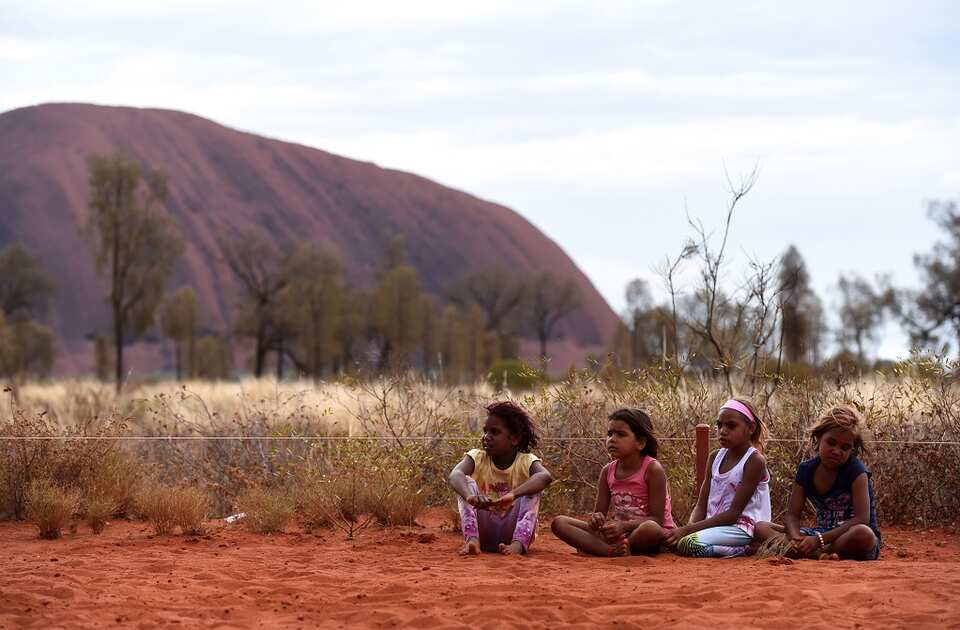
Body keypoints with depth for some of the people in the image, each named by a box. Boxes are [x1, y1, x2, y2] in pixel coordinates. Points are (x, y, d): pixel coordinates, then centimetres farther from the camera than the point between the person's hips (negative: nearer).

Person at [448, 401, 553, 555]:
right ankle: (472, 540, -35)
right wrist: (470, 495, -50)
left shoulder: (526, 462, -6)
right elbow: (455, 475, -26)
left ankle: (518, 544, -36)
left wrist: (513, 495, -49)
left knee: (532, 489, -19)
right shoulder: (477, 457, -2)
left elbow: (545, 476, -31)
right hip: (483, 533, 1)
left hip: (511, 531, -1)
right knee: (467, 483, -16)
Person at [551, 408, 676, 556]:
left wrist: (624, 526, -29)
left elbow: (657, 519, -15)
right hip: (618, 533, 5)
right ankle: (611, 551, -30)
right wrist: (596, 519, -18)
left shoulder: (653, 469, -11)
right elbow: (599, 511, 8)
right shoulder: (608, 472, 6)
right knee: (559, 523, -10)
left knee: (650, 528, -43)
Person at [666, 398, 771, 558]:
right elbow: (701, 506, 10)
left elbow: (733, 513, -14)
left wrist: (688, 530, -19)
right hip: (713, 524, 8)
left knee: (689, 544, -31)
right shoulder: (715, 457, 12)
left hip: (742, 526, -8)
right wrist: (690, 528, -15)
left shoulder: (754, 460, -10)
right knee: (669, 539, -16)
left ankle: (743, 550, -10)